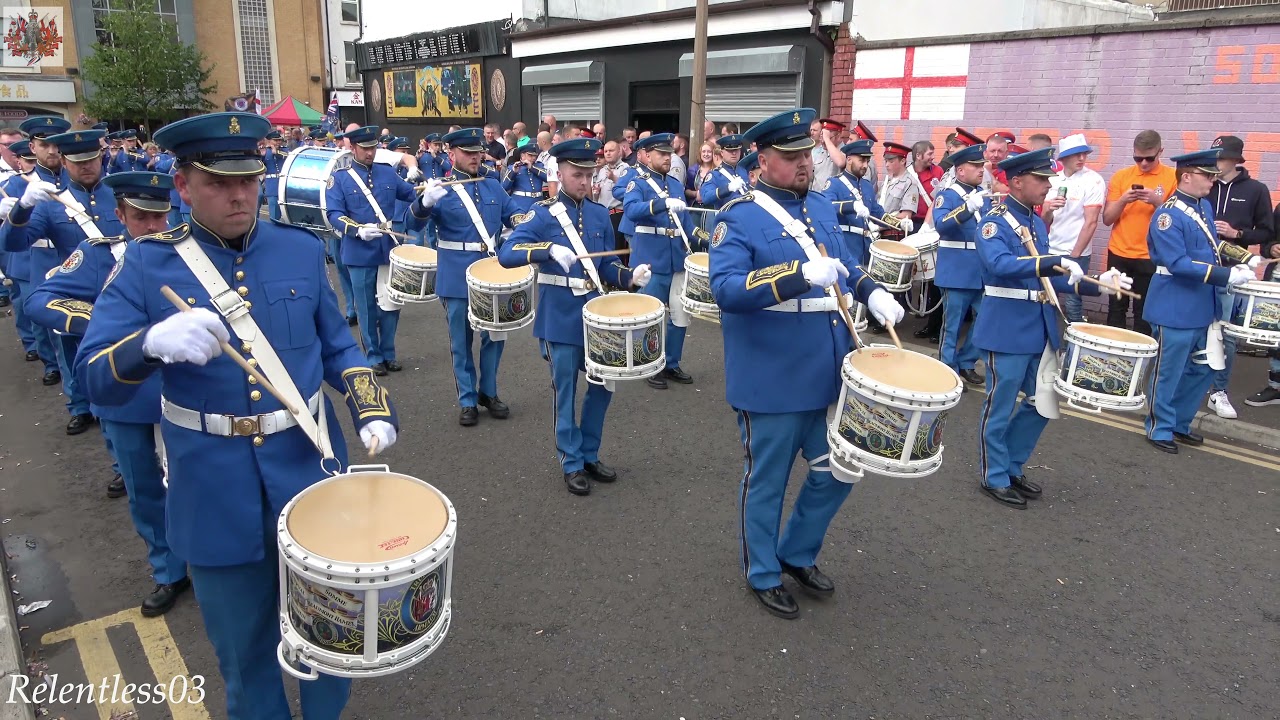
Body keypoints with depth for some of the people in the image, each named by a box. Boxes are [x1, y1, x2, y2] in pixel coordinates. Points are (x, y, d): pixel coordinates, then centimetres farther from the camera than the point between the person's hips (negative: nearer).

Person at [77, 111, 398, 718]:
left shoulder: (301, 250, 1)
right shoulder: (147, 264, -6)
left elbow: (338, 348, 8)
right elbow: (94, 376, -11)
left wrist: (373, 411, -9)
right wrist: (154, 341, -33)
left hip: (310, 475, 2)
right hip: (217, 496, -1)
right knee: (245, 650, 17)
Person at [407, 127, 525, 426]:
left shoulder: (492, 186, 9)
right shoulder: (441, 189, -6)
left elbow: (512, 213, 16)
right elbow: (414, 222, -17)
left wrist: (522, 220, -10)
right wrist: (425, 202, -39)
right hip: (457, 278, -4)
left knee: (495, 336, 12)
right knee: (461, 341, 5)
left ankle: (489, 392, 28)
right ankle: (467, 401, 17)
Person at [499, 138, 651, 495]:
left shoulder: (600, 214, 8)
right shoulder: (543, 214, -8)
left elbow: (606, 266, 13)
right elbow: (506, 253, -19)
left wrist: (631, 276, -8)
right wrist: (551, 248, -34)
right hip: (560, 318, -5)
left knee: (603, 386, 11)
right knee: (566, 392, 5)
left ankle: (590, 454, 29)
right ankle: (572, 463, 20)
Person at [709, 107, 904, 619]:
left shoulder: (821, 207, 11)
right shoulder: (739, 217, -12)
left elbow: (844, 265, 24)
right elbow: (725, 287, -25)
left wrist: (872, 293, 5)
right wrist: (800, 275, -34)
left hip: (829, 373, 7)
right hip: (772, 381, -7)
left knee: (836, 472, 16)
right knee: (767, 481, 9)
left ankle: (798, 554, 39)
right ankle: (763, 574, 30)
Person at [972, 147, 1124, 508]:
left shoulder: (1037, 222, 12)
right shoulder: (994, 222, -12)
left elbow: (1046, 277, 17)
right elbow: (999, 264, -31)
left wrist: (1095, 284, 8)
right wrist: (1055, 261, -37)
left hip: (1040, 328, 8)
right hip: (1007, 329, -8)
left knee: (1043, 404, 14)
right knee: (1000, 406, 3)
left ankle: (1013, 467, 30)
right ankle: (994, 477, 18)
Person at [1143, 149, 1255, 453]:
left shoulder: (1204, 206, 10)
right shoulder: (1168, 215, -18)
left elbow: (1209, 248, 19)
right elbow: (1178, 264, -24)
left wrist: (1236, 265, 3)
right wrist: (1227, 276, -24)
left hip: (1202, 307, 9)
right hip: (1175, 309, -9)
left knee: (1202, 370, 17)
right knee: (1168, 372, 3)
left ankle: (1179, 423, 31)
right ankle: (1160, 429, 18)